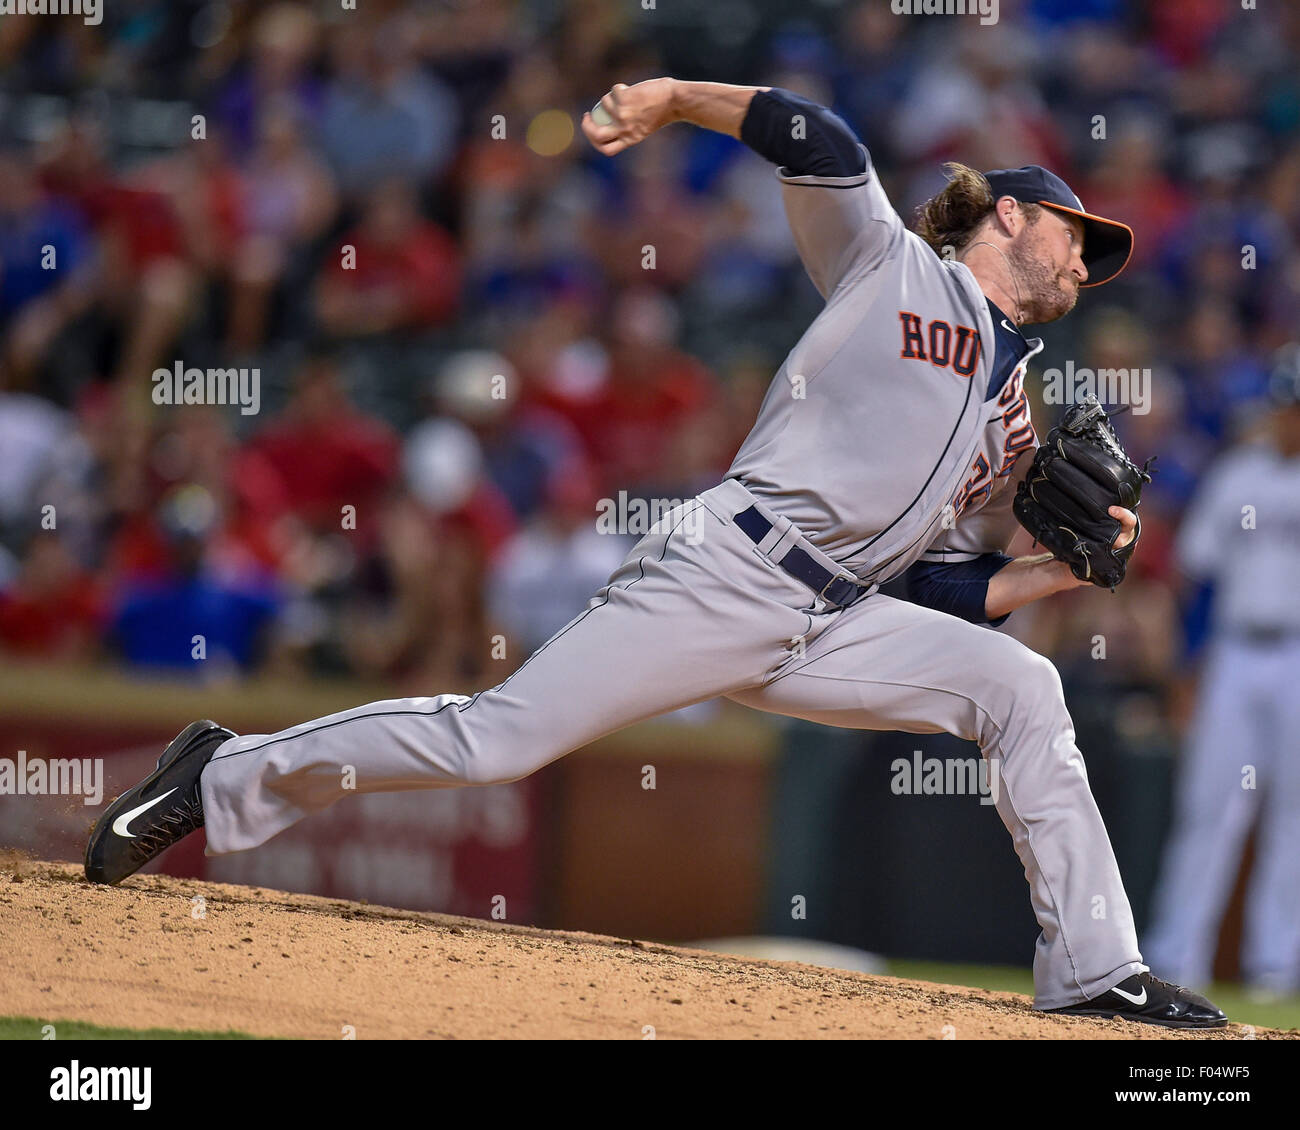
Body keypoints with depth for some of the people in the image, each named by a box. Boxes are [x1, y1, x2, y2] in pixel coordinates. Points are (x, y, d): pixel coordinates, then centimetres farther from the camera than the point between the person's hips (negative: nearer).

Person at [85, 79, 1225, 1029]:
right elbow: (820, 143, -8)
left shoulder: (1013, 414, 23)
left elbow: (952, 593, 21)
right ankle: (229, 776, 2)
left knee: (1019, 686, -9)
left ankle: (1096, 977, -7)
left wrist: (1065, 570, 7)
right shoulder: (892, 269, 6)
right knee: (498, 739, -13)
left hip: (831, 629, 7)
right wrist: (673, 98, -20)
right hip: (725, 573, -7)